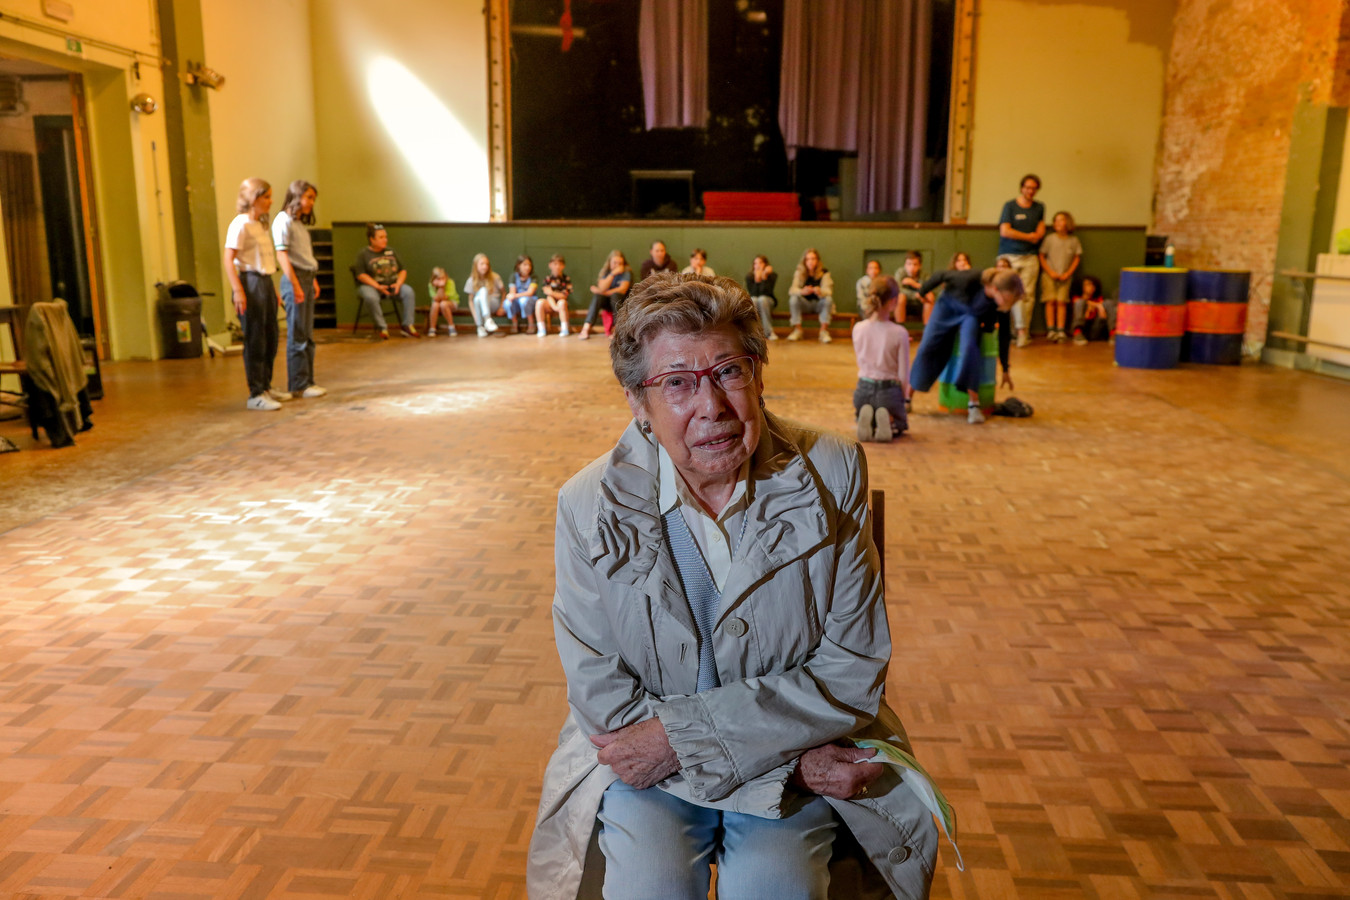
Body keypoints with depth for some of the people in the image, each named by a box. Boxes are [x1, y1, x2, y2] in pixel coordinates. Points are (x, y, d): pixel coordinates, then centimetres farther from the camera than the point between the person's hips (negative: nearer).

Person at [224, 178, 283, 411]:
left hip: (265, 282, 9)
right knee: (255, 341, -6)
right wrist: (238, 290, -23)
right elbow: (229, 260, -16)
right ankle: (255, 394, 0)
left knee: (270, 339, 14)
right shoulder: (240, 224, -11)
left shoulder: (260, 224, 16)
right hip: (250, 282, -9)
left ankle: (266, 387, 26)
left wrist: (272, 288, 19)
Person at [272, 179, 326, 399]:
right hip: (294, 278, -9)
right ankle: (298, 385, -1)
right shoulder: (283, 220, -8)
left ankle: (307, 381, 16)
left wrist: (313, 281, 16)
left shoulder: (300, 223, 18)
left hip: (307, 278, 9)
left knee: (307, 335, 10)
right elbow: (282, 255, -15)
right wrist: (296, 285, -19)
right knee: (297, 335, -5)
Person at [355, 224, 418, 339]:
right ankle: (382, 328, -27)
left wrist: (398, 284, -9)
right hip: (371, 286, -4)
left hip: (392, 285, 4)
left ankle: (406, 325, -22)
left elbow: (402, 270, 12)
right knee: (370, 297, -38)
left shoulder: (391, 252, 14)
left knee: (408, 291, -24)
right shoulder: (363, 255, 1)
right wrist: (378, 287, -20)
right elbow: (361, 275, -9)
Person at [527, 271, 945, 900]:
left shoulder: (830, 474, -10)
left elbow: (852, 670, -8)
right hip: (648, 764, 1)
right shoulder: (588, 506, -11)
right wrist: (788, 758, -17)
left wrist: (684, 735, -17)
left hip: (807, 764, 0)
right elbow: (602, 699, -10)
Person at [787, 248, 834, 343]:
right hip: (805, 304, 1)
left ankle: (824, 331, -26)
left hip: (819, 305, -1)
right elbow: (792, 290, -18)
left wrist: (820, 292, -46)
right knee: (794, 298, -28)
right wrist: (802, 291, -42)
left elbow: (828, 291, -20)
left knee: (829, 299, -30)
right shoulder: (799, 273, -5)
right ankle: (797, 330, -20)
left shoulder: (824, 273, -8)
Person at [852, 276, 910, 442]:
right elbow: (903, 375, -9)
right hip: (889, 391, -3)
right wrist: (902, 397, 7)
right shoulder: (900, 333, -16)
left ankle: (866, 417, -5)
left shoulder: (858, 329, -5)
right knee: (900, 425, 29)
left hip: (863, 390, 3)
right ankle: (888, 421, -9)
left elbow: (861, 363, 6)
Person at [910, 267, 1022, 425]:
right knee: (927, 348, -8)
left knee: (969, 347, -27)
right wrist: (922, 291, -1)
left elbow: (1004, 334, -10)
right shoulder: (971, 279, -39)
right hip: (948, 304, -1)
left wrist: (1005, 369, -1)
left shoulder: (1002, 304, -25)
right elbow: (943, 275, -19)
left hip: (971, 315, 1)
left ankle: (974, 405, -25)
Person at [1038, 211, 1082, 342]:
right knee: (1051, 301, -8)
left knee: (1062, 301, -5)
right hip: (1049, 275, -1)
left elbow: (1077, 258, 6)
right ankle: (1050, 330, -7)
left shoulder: (1074, 240, 0)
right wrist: (1050, 272, -9)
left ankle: (1060, 330, -3)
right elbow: (1042, 256, -1)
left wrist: (1068, 273, -4)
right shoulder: (1050, 238, -4)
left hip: (1065, 276, 1)